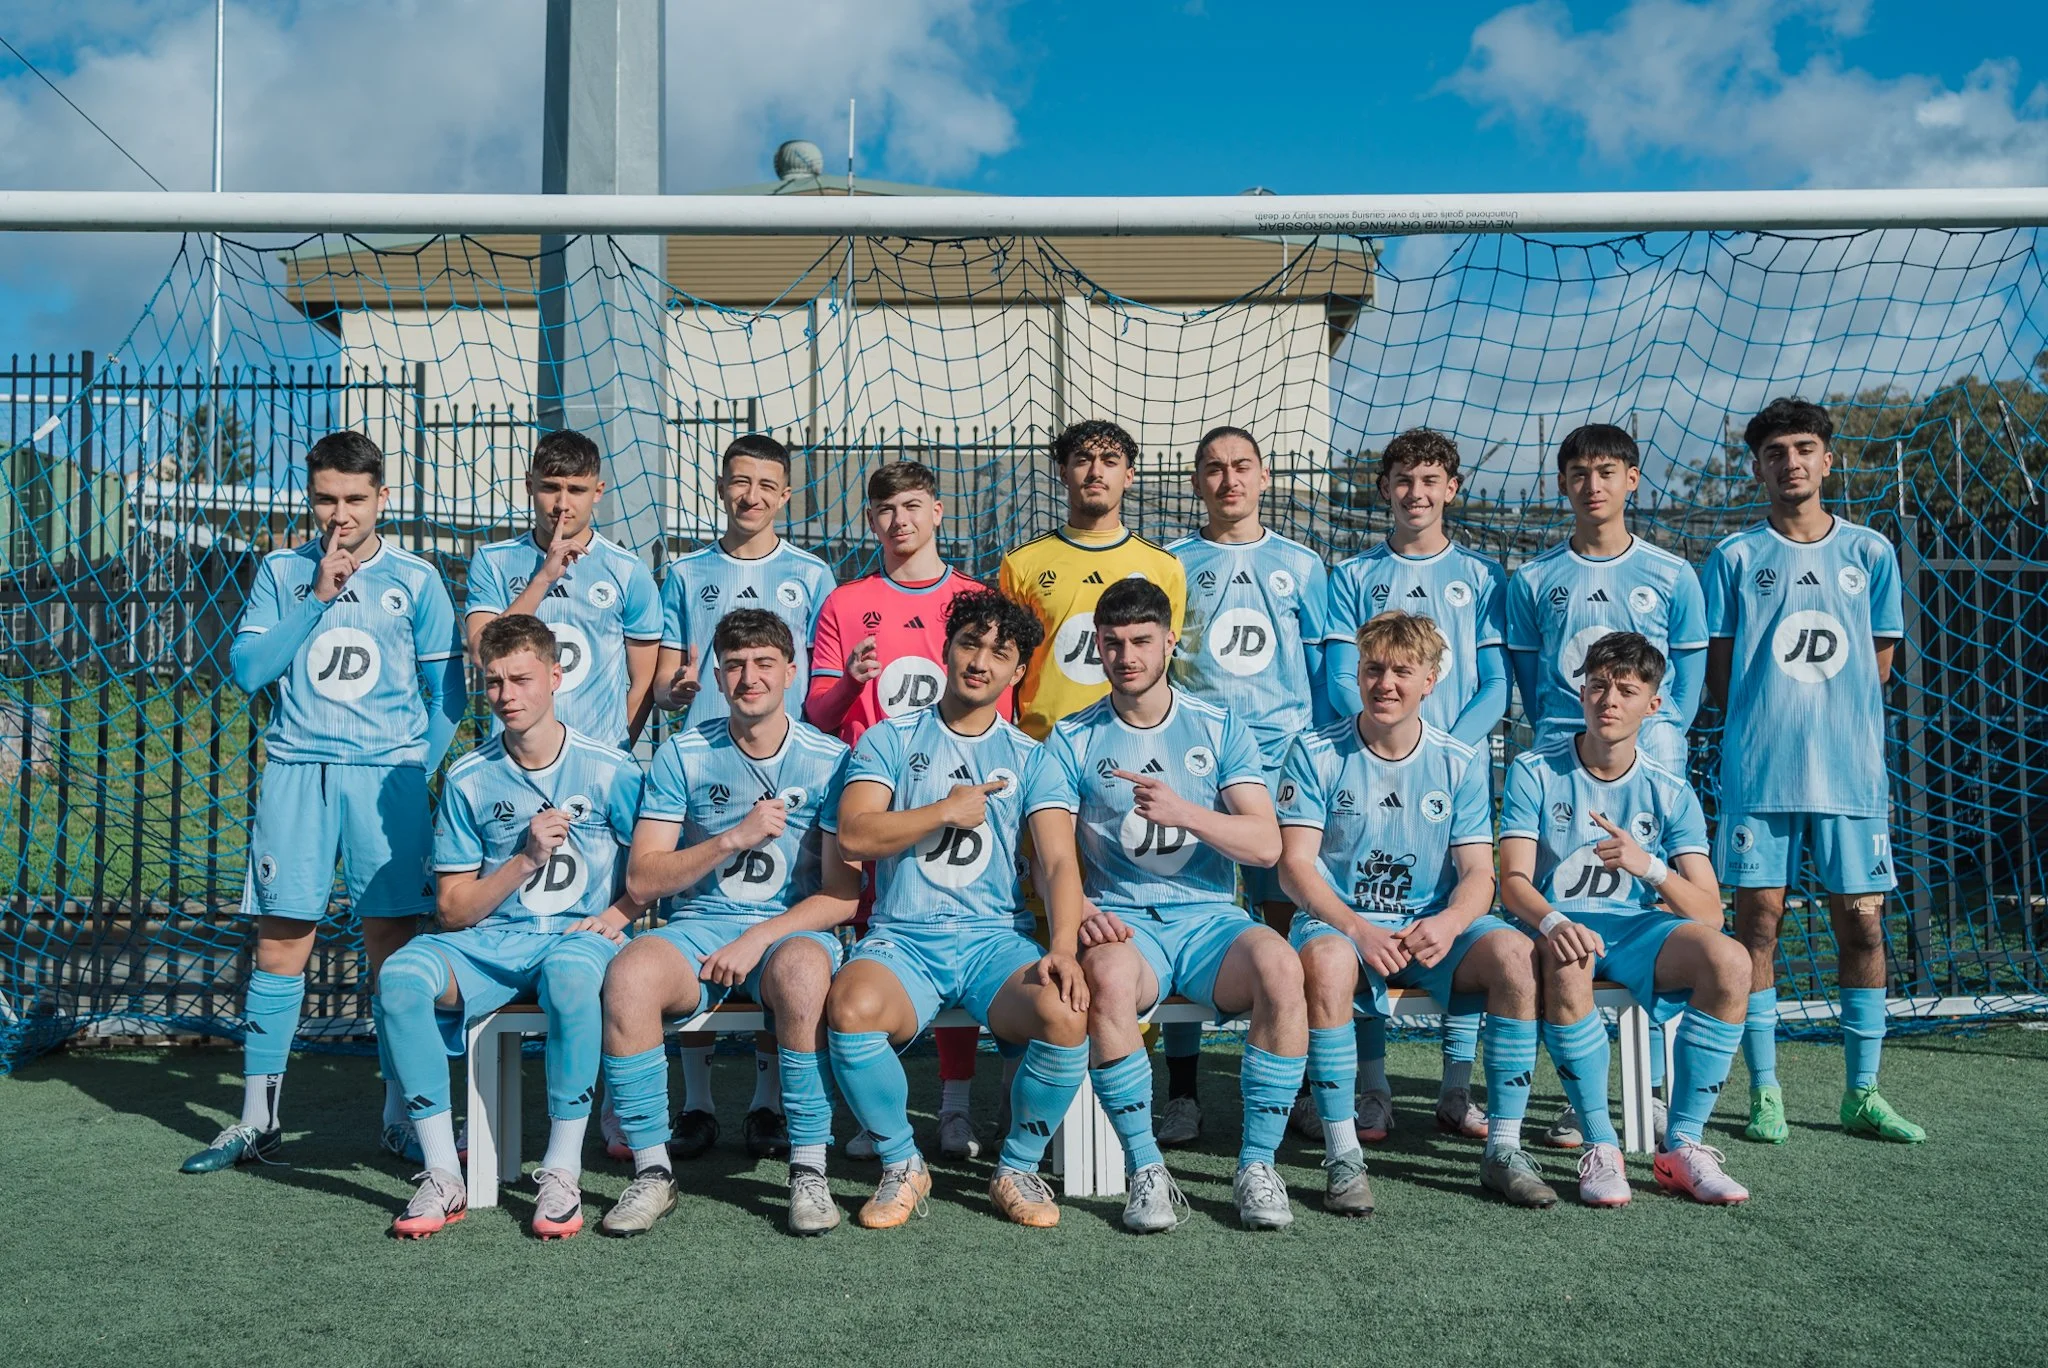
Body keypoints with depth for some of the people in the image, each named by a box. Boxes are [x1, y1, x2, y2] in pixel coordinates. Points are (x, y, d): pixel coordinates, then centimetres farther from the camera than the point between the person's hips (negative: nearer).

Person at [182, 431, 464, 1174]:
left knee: (393, 942, 0)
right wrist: (318, 597, -7)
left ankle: (401, 1115, 11)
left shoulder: (415, 579, 5)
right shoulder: (282, 572, 9)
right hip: (295, 771, 1)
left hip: (388, 775, -1)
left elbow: (447, 691, 7)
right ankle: (257, 1119, 13)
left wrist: (423, 776, -2)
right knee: (279, 943, 3)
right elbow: (247, 668, -1)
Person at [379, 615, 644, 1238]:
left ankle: (562, 1170, -24)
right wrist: (526, 859, -10)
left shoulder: (609, 770, 0)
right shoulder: (468, 779, 4)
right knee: (399, 975, -28)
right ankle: (443, 1173, -19)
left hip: (580, 936, -2)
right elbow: (453, 910, 4)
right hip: (488, 944, 3)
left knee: (571, 971, -39)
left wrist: (615, 916, -9)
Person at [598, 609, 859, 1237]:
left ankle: (808, 1170, -22)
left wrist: (758, 938, -14)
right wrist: (733, 839, -12)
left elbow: (844, 895, -2)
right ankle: (652, 1171, -15)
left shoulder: (830, 760, 2)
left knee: (802, 968, -37)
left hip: (791, 929, -1)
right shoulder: (682, 755, 6)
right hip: (697, 927, 2)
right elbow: (641, 881, 1)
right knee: (628, 974, -31)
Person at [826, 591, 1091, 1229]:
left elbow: (1059, 863, 0)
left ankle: (1018, 1169, -1)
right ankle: (903, 1167, -5)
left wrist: (1062, 947, -17)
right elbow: (854, 835, -4)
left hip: (997, 936, 1)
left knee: (1066, 1015, -31)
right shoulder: (890, 739, 11)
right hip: (901, 937, -1)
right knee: (851, 1008, -34)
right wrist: (947, 810, -4)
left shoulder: (1028, 758, 12)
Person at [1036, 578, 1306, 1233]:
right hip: (1121, 922, -1)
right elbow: (1055, 854, 1)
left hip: (1210, 916, 1)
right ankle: (1146, 1171, -21)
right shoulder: (1072, 740, 9)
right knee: (1106, 975, -37)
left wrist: (1182, 811, -17)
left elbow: (1266, 844, -1)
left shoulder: (1220, 730, 10)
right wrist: (1079, 912, -21)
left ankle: (1257, 1165, -17)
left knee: (1279, 965, -32)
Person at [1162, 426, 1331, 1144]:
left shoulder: (1300, 565, 14)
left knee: (1291, 920, 0)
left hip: (1283, 761, 1)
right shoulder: (1169, 565, 11)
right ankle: (1181, 1094, 5)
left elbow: (1324, 670, 15)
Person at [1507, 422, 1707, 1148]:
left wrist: (1657, 744, -1)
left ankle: (1654, 1090, 8)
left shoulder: (1671, 576, 8)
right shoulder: (1533, 580, 10)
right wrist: (1560, 741, 2)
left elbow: (1689, 678, 10)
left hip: (1651, 762, 0)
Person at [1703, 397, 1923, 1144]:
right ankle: (1764, 1090, 9)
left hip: (1851, 769, 2)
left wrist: (1836, 723, 7)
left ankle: (1862, 1092, 16)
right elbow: (1718, 669, 5)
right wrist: (1769, 722, 0)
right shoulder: (1735, 556, 4)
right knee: (1758, 916, 0)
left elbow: (1880, 663, 13)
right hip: (1759, 768, -2)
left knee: (1863, 919, 4)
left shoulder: (1872, 553, 9)